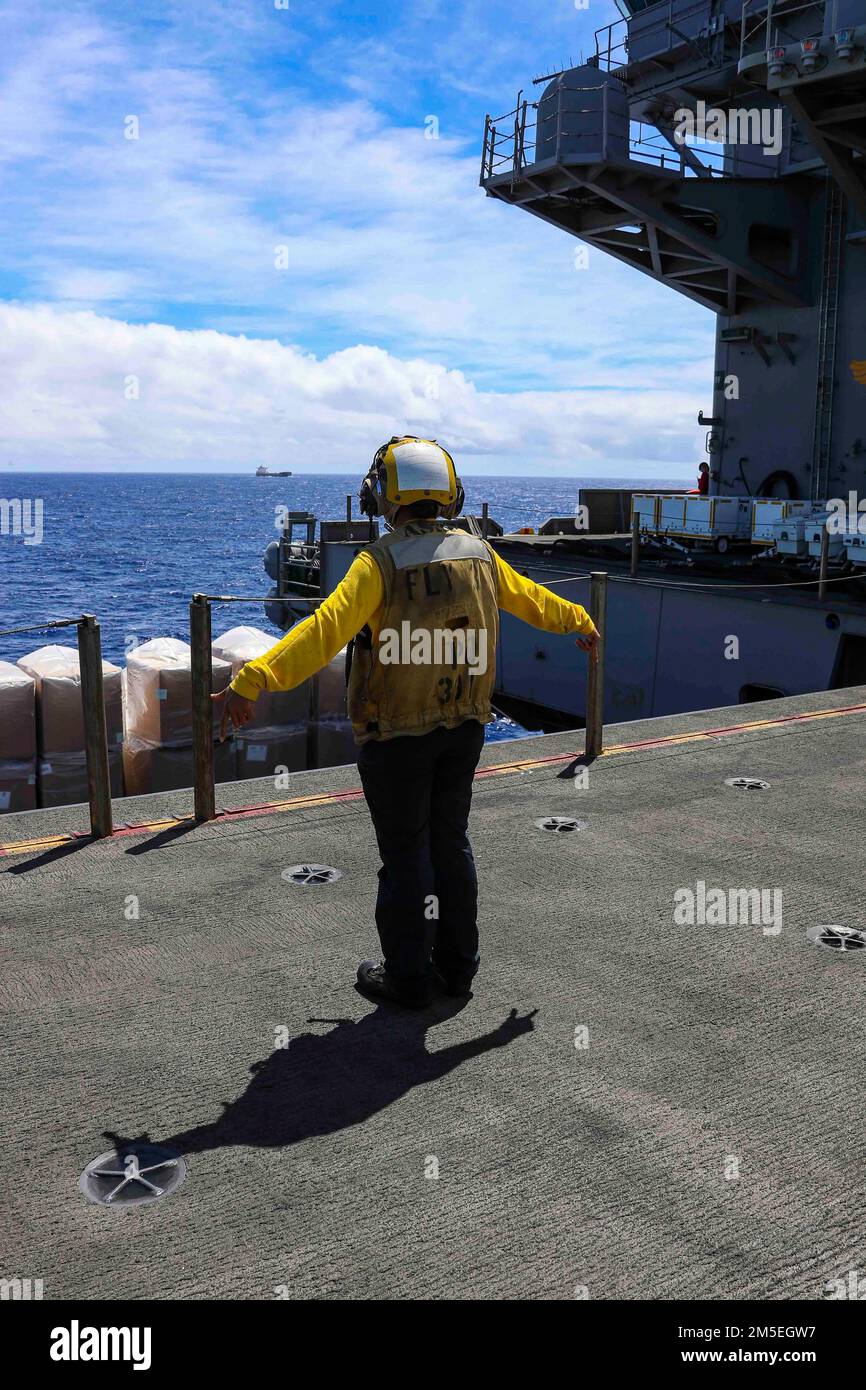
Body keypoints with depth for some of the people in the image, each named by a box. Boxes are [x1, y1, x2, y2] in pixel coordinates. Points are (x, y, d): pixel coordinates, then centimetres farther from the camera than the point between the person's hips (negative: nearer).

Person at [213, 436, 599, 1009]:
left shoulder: (381, 564, -17)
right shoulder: (479, 554, 1)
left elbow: (326, 629, -31)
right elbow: (534, 600, 17)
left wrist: (252, 681, -38)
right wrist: (582, 622, 36)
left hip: (397, 735, -5)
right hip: (464, 727, 5)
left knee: (405, 853, 7)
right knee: (451, 841, 18)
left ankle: (410, 977, 21)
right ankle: (457, 963, 31)